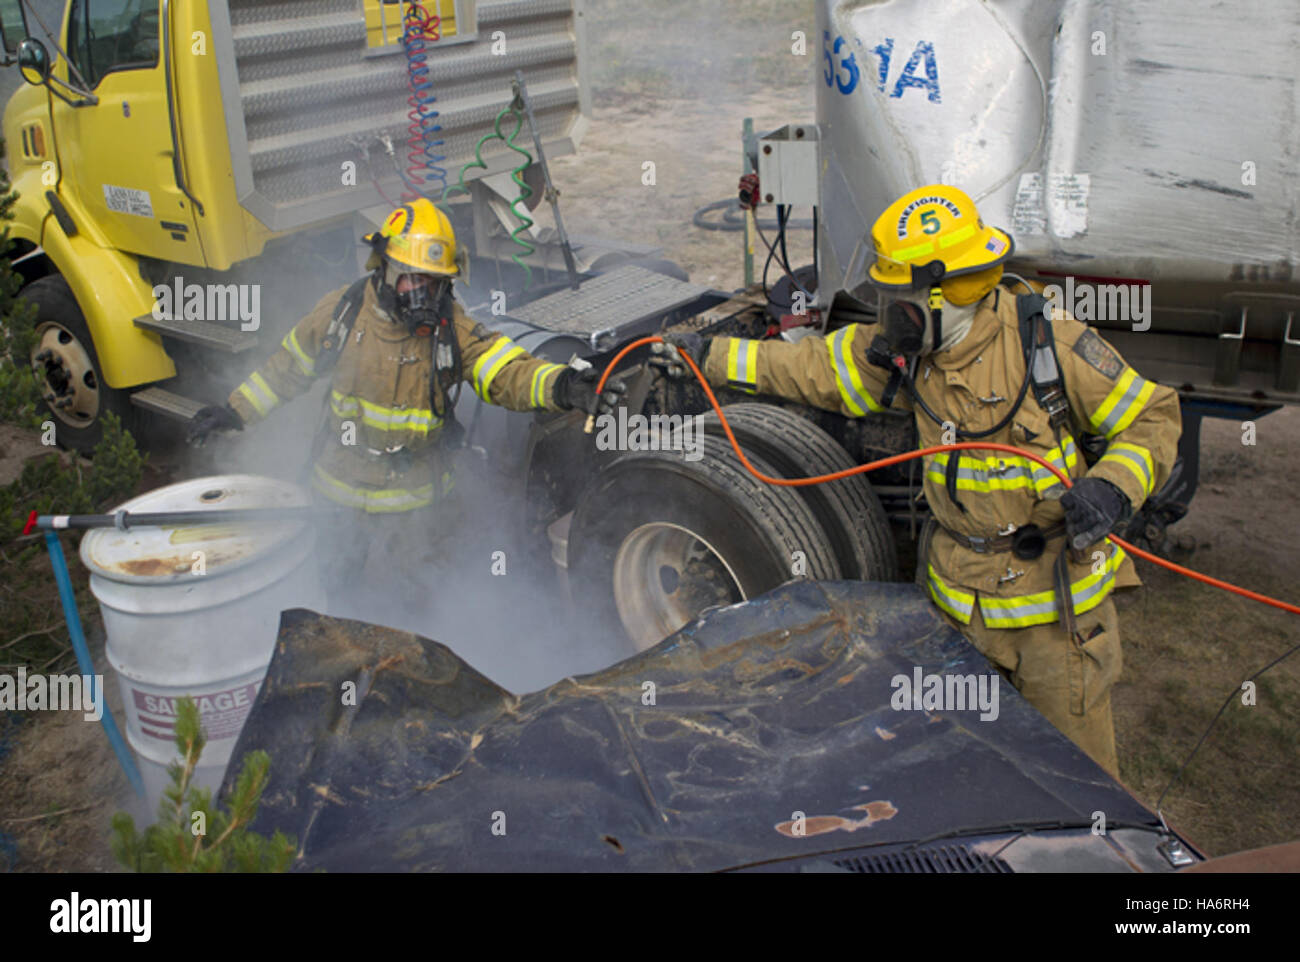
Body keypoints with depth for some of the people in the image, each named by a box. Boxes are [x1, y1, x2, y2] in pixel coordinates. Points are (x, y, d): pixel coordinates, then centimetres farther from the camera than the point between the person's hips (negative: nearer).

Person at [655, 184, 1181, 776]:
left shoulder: (1051, 343, -17)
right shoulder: (907, 352, -2)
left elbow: (1153, 419, -8)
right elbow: (814, 368, 10)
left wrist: (1111, 489, -27)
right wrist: (711, 357, 10)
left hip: (1055, 607, -4)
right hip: (959, 604, 5)